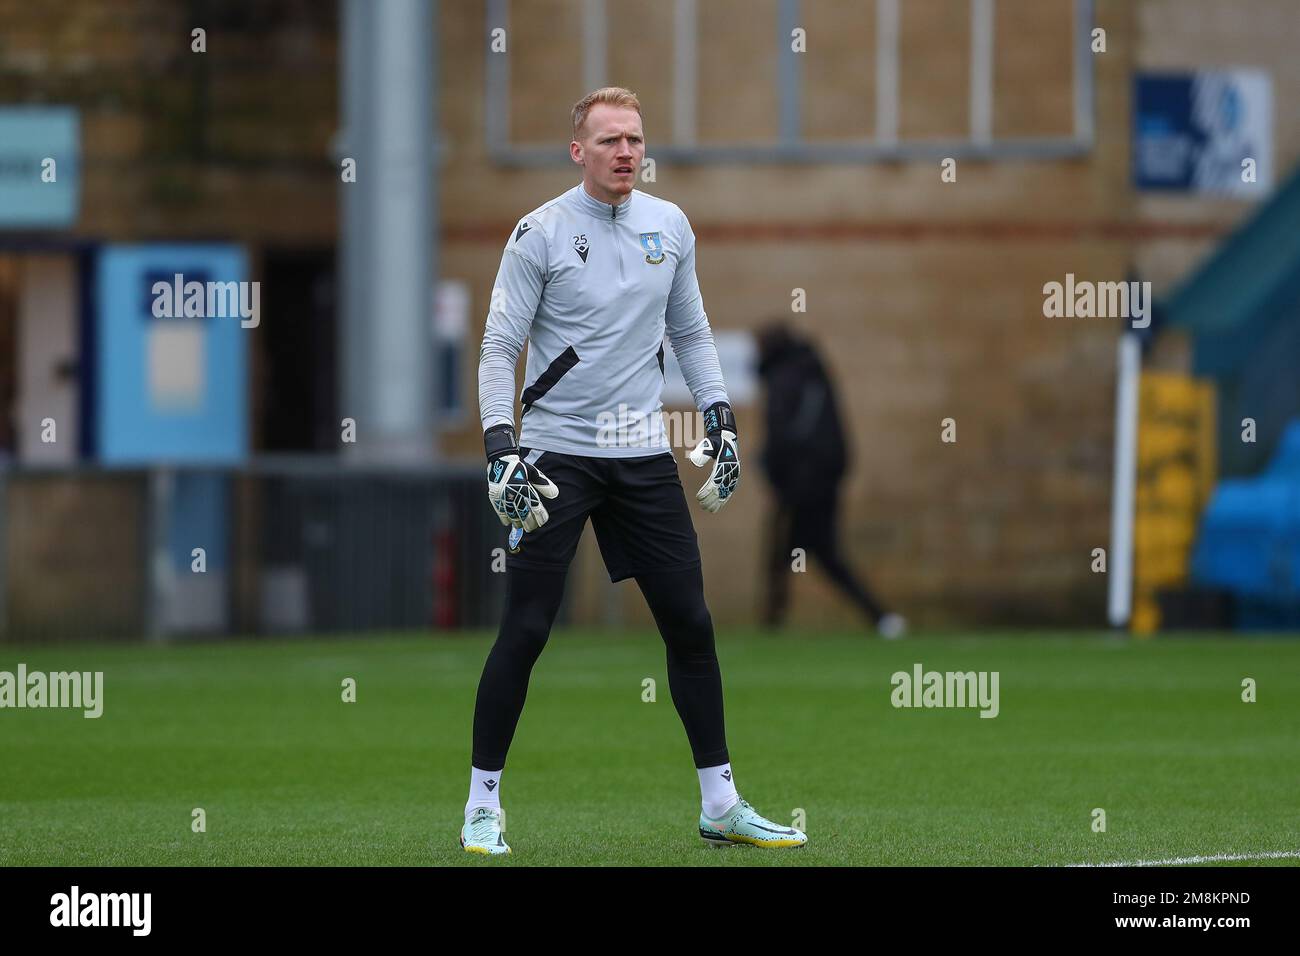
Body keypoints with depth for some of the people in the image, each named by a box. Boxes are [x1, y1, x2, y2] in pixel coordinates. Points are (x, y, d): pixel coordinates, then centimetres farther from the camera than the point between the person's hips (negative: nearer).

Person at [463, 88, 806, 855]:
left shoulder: (670, 227, 7)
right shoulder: (541, 232, -7)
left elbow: (691, 332, 17)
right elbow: (499, 347, -6)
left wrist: (720, 418, 7)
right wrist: (501, 447, -16)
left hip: (643, 454, 4)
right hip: (557, 456, -4)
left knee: (690, 624, 5)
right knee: (525, 631, -7)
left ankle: (720, 804, 13)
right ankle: (484, 804, 4)